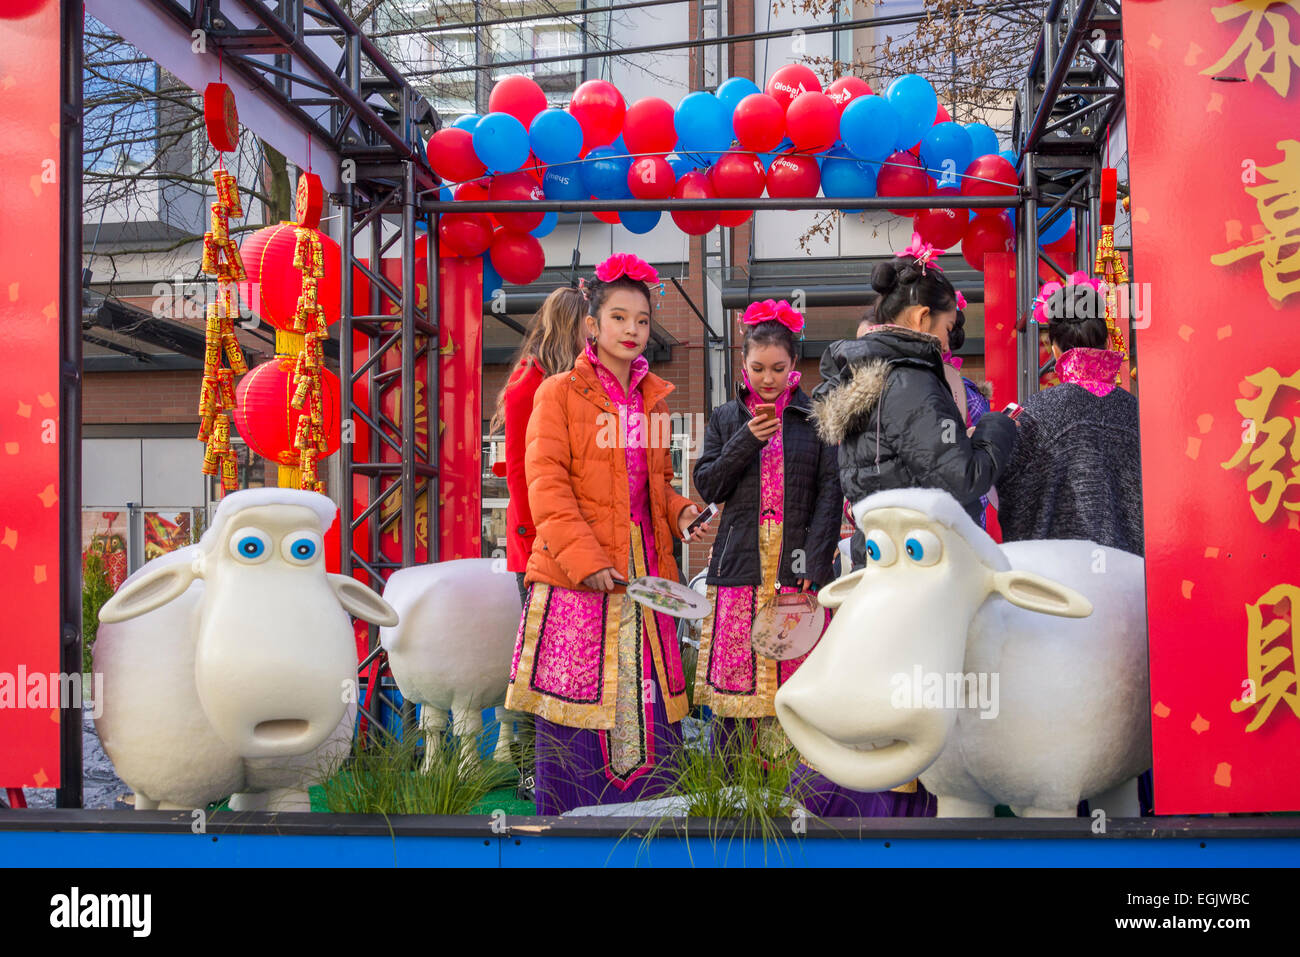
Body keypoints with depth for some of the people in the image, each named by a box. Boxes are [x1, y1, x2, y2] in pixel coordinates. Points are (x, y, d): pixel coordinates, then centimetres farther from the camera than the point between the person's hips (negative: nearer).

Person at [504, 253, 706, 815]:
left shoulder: (652, 399, 18)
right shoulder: (560, 393, 2)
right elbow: (546, 482, -8)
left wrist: (679, 512, 4)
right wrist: (583, 556, -18)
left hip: (644, 572, 5)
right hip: (574, 576, -5)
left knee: (647, 705, 5)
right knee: (577, 710, -4)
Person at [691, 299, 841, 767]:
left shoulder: (815, 418, 9)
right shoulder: (725, 419, 14)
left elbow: (830, 492, 3)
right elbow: (707, 486, 6)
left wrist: (815, 562, -8)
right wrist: (747, 440, -8)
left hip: (798, 569, -1)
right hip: (739, 568, 1)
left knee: (797, 686, -3)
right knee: (734, 678, -1)